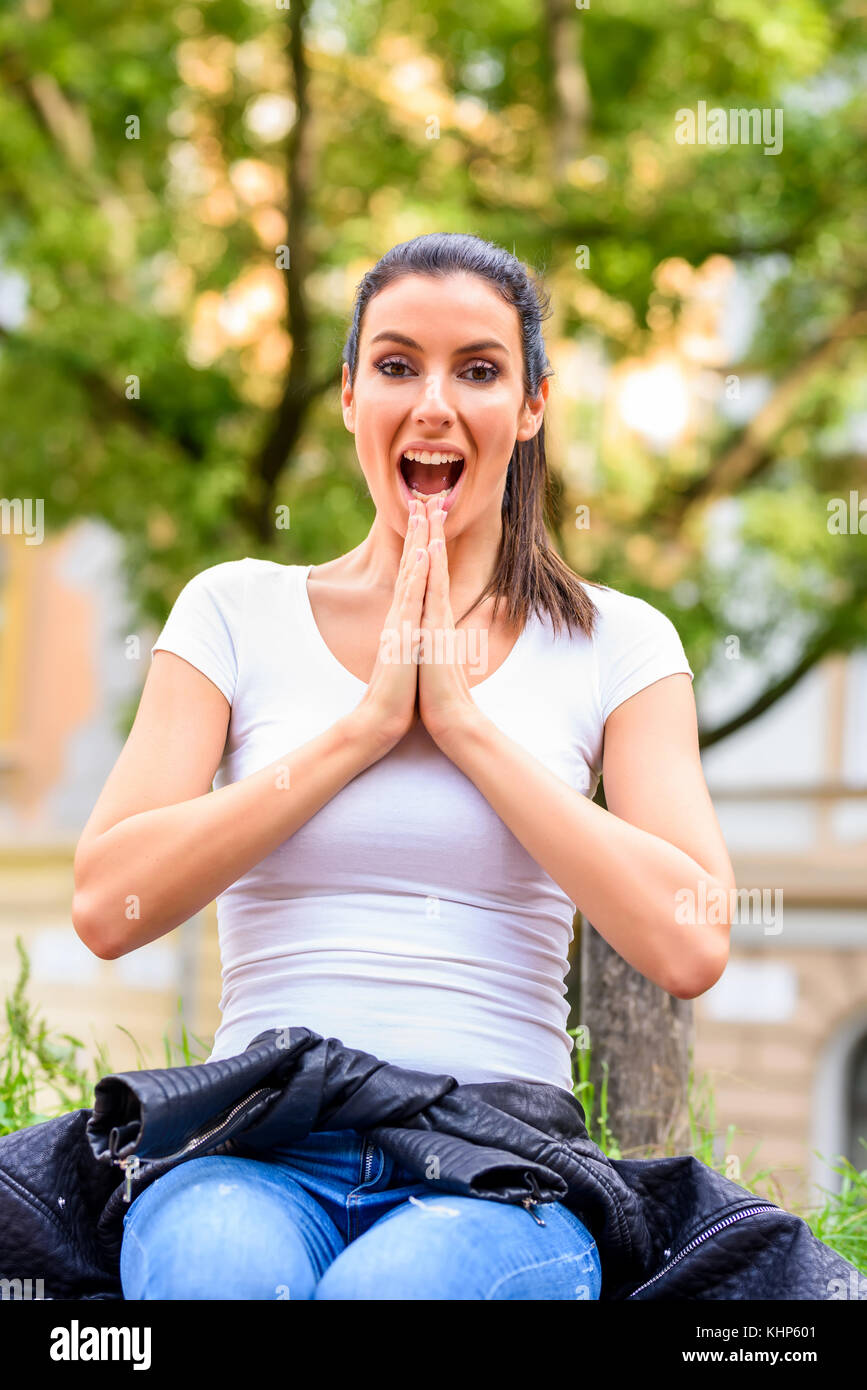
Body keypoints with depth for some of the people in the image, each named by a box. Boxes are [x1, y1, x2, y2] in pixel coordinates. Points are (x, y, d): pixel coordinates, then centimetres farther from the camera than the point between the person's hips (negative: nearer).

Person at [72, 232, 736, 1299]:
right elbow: (107, 907, -3)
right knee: (219, 1268, -36)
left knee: (399, 1285, -36)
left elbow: (690, 949, -6)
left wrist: (467, 724, -6)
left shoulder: (615, 644, 9)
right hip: (261, 1157, 1)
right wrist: (363, 727, -6)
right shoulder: (237, 613, 11)